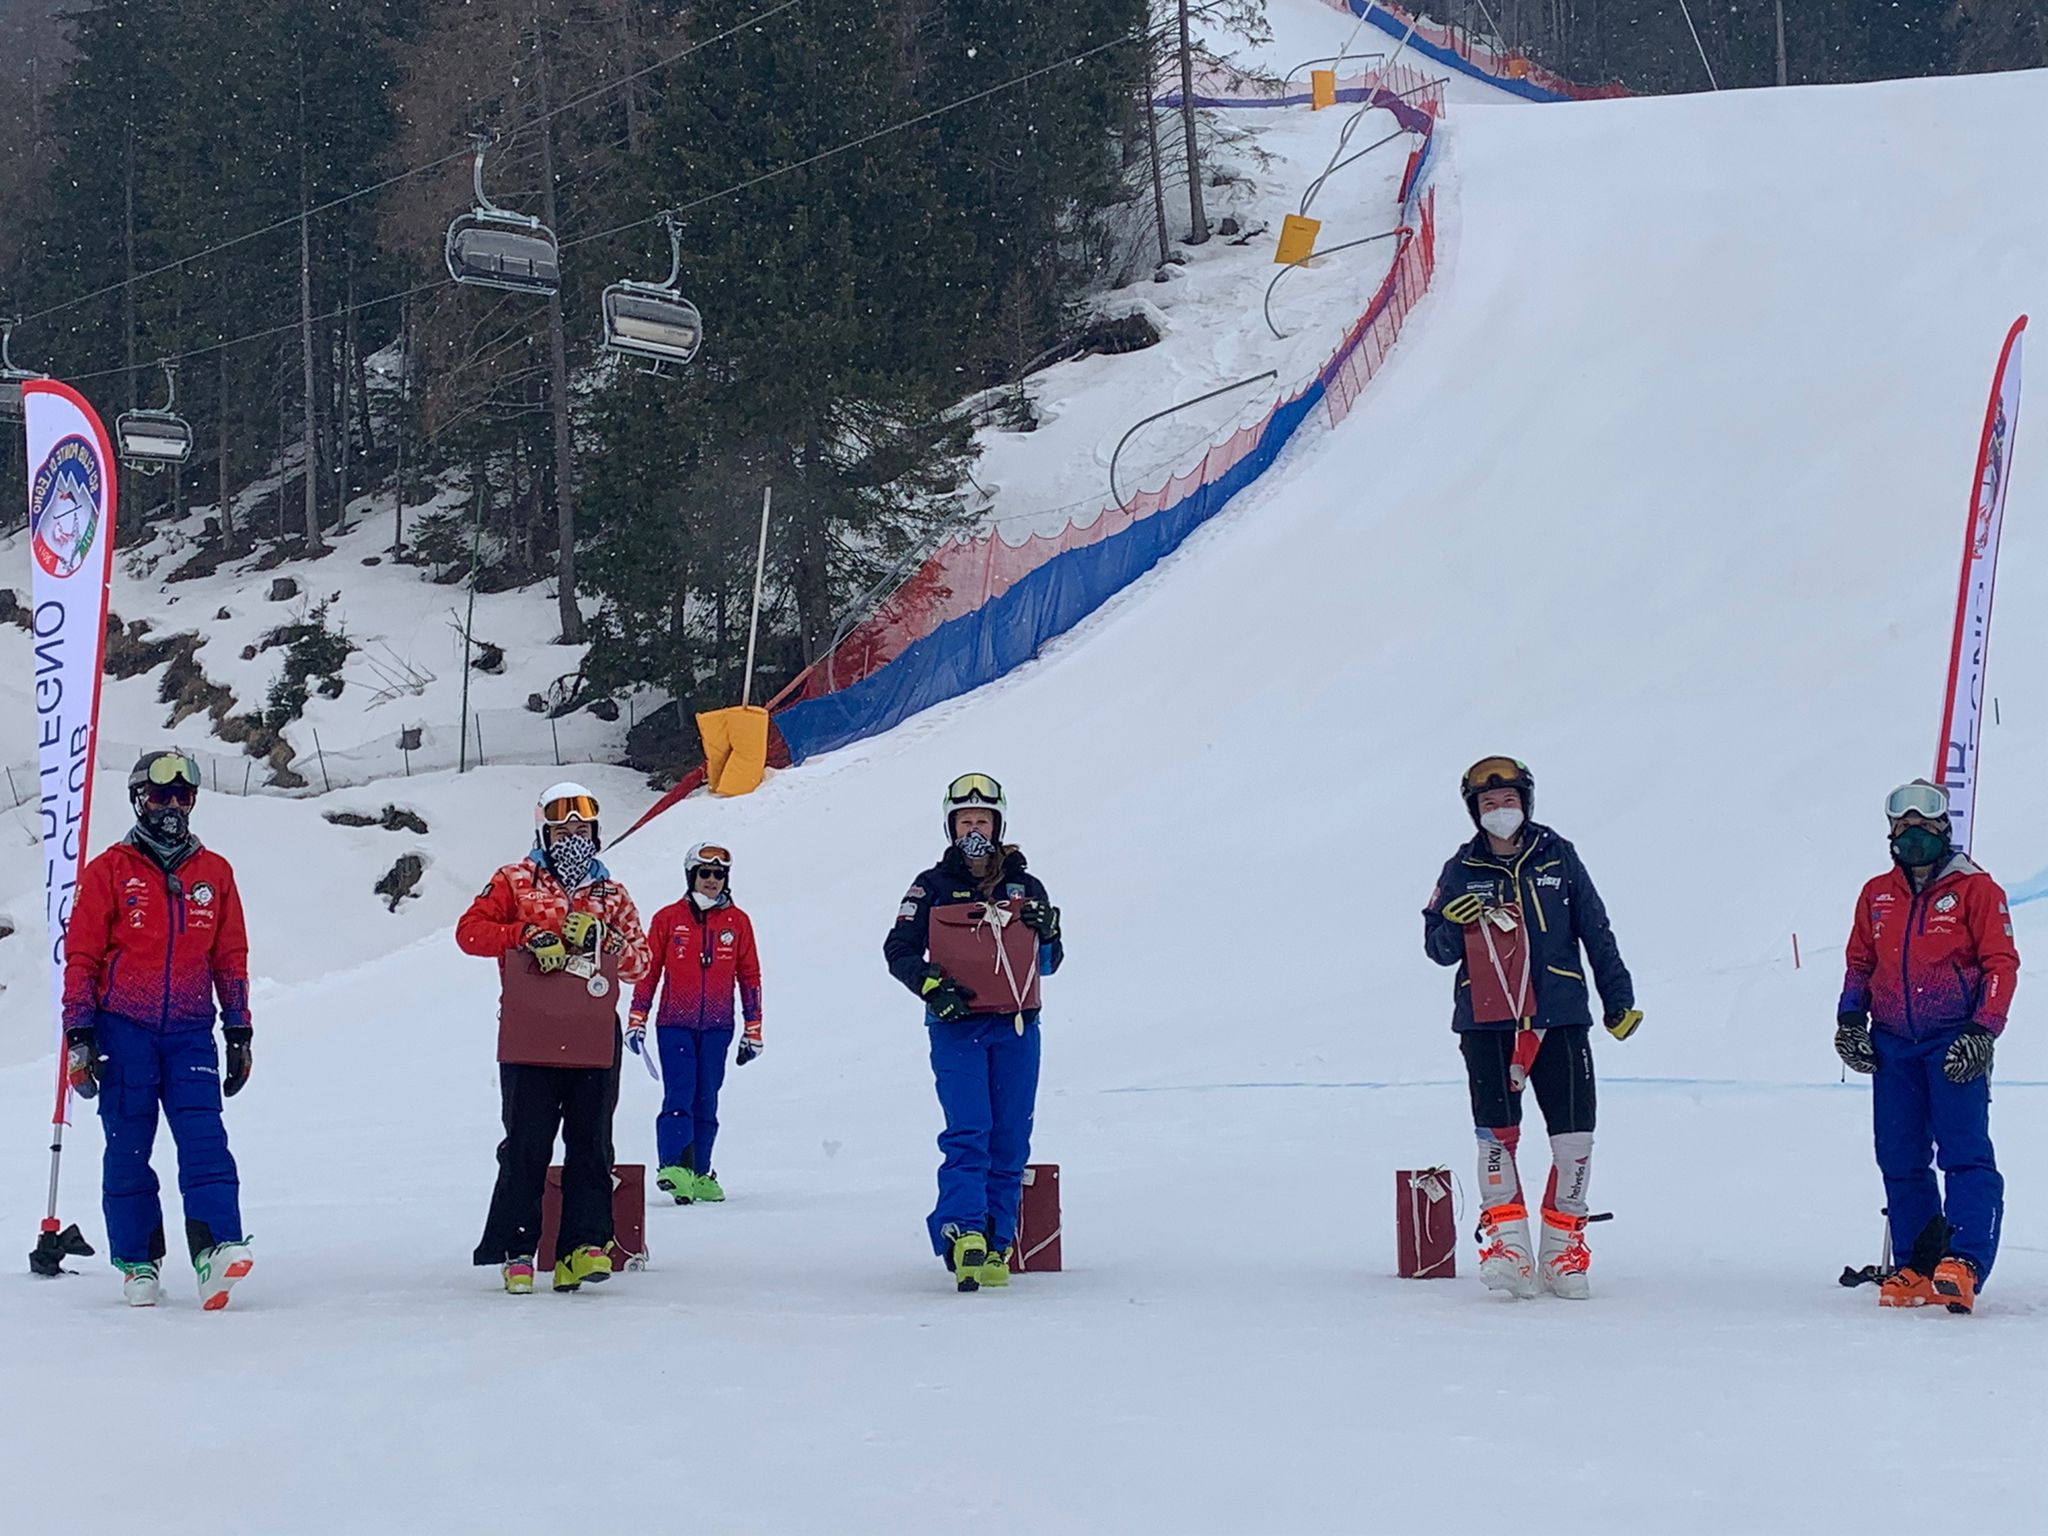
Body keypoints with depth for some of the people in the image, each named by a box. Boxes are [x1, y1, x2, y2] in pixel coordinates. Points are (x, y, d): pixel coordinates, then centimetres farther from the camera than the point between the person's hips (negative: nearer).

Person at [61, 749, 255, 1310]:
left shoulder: (214, 873, 11)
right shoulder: (110, 870, 3)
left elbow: (231, 958, 15)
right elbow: (81, 955, 2)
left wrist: (239, 1032, 11)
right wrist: (79, 1034, -3)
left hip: (190, 1032, 1)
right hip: (124, 1030, -1)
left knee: (203, 1136, -13)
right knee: (128, 1147, 1)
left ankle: (217, 1247, -23)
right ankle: (137, 1262, 8)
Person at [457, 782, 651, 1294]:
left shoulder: (612, 896, 17)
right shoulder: (515, 883, 8)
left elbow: (641, 962, 10)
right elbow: (470, 931, -2)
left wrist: (602, 938, -8)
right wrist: (527, 936, -15)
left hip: (594, 1046, 3)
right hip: (529, 1044, -3)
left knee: (590, 1148, 0)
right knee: (526, 1149, -3)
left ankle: (584, 1247, 0)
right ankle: (515, 1251, 2)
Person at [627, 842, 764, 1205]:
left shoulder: (737, 922, 7)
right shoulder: (668, 918, 3)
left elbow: (749, 976, 11)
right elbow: (647, 969, 7)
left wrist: (753, 1029, 10)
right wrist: (636, 1020, 3)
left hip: (717, 1028, 2)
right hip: (674, 1025, -2)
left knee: (706, 1103, 5)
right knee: (679, 1096, -15)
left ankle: (698, 1175, 10)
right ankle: (674, 1168, -22)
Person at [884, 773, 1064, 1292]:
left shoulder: (1026, 887, 13)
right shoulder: (932, 888, 6)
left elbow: (1048, 964, 17)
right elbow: (899, 950, 5)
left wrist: (1047, 932, -4)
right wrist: (931, 985, -12)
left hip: (1016, 1028, 3)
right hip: (957, 1027, -3)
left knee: (1010, 1140, 1)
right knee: (967, 1134, -16)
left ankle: (996, 1246, 5)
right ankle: (964, 1234, -25)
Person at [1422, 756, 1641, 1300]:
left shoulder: (1558, 858, 7)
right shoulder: (1462, 871, 7)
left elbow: (1596, 932, 13)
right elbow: (1438, 950, 8)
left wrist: (1618, 999, 12)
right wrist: (1451, 926, -15)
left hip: (1560, 1016, 0)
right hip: (1487, 1021, 0)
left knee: (1574, 1136, -2)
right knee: (1496, 1132, -9)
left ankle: (1564, 1248, 10)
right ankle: (1506, 1243, -4)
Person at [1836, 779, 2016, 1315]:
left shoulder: (1974, 888, 0)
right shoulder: (1877, 895, 14)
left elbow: (2001, 963, -3)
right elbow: (1859, 962, 21)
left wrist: (1983, 1032, -12)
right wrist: (1850, 1020, 6)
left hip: (1955, 1044, -5)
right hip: (1893, 1046, 5)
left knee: (1965, 1153, -13)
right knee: (1900, 1160, 3)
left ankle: (1964, 1262, -19)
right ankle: (1917, 1266, 9)